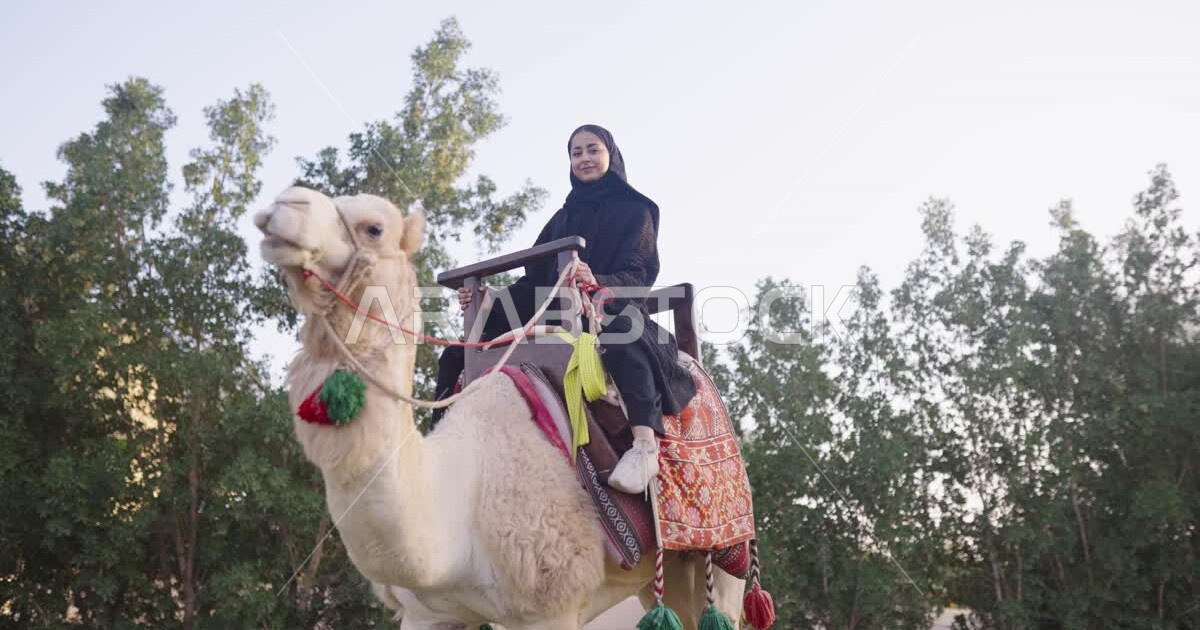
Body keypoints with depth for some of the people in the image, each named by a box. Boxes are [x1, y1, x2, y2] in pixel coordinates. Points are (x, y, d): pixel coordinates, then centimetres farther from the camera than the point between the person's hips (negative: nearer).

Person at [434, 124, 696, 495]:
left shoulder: (633, 210, 8)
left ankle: (646, 442, -57)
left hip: (614, 309, -6)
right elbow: (536, 277, 17)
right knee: (458, 356, -7)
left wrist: (598, 283, -31)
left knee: (620, 326, -45)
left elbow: (639, 274, -8)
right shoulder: (563, 218, 24)